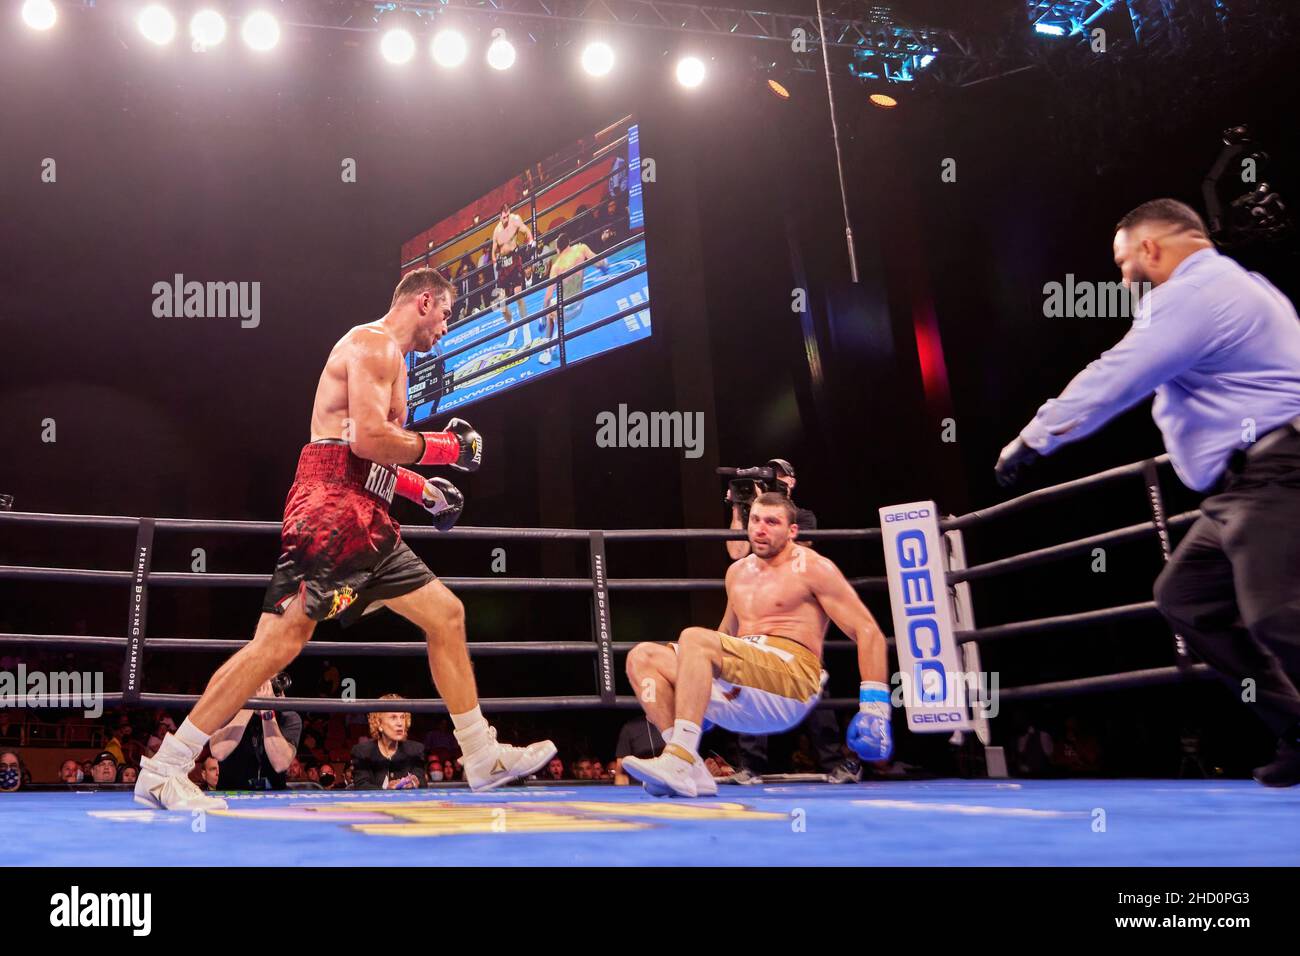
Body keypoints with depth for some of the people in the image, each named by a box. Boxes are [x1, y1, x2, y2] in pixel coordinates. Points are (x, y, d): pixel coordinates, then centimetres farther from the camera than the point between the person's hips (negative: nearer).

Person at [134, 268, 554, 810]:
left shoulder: (388, 359, 27)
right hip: (331, 507, -11)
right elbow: (367, 439, -19)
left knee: (445, 614, 10)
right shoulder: (375, 343, -5)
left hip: (363, 519, 11)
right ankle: (163, 769, -9)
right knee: (281, 638, -15)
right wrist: (444, 447, -8)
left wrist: (424, 490, 17)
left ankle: (483, 759, 15)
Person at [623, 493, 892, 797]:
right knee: (642, 657, -8)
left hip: (793, 676, -7)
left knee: (694, 637, -28)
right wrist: (701, 709, 33)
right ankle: (689, 771, -23)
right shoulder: (737, 572, 21)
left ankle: (680, 759, -37)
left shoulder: (812, 568, 1)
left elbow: (868, 632, -4)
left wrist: (875, 708, -14)